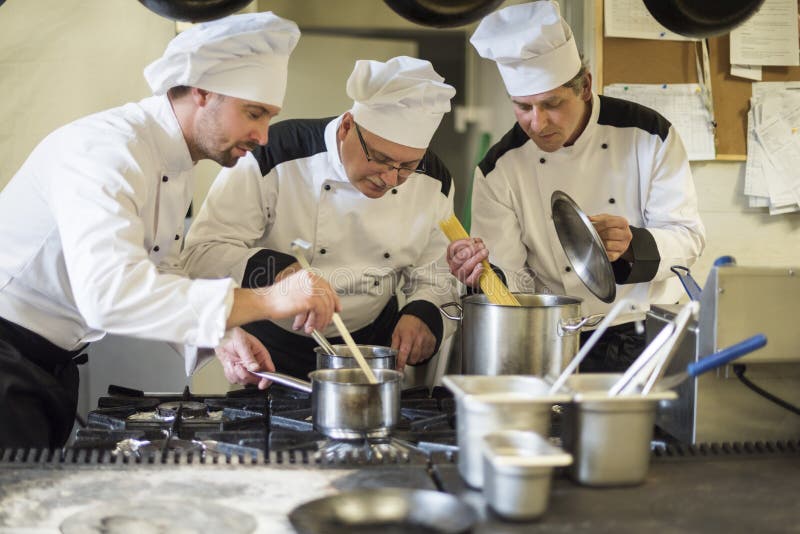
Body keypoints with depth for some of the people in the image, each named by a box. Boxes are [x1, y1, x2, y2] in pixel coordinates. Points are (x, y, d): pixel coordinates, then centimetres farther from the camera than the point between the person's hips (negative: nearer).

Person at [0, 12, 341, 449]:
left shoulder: (176, 166, 4)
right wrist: (266, 301, -40)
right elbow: (109, 293, -40)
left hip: (54, 362, 9)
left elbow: (160, 276, 10)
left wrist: (220, 336, -10)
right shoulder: (103, 150, -26)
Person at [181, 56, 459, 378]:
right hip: (273, 346, -2)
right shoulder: (273, 158, -17)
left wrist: (423, 315, -14)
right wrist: (274, 271, -33)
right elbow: (203, 251, -16)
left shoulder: (433, 183, -4)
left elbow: (435, 277, 8)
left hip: (373, 343, 2)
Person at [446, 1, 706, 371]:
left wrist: (632, 246, -25)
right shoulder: (499, 170, -3)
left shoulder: (648, 135, -4)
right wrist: (487, 272, -26)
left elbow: (687, 236, -4)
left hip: (647, 339, 0)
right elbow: (514, 278, -3)